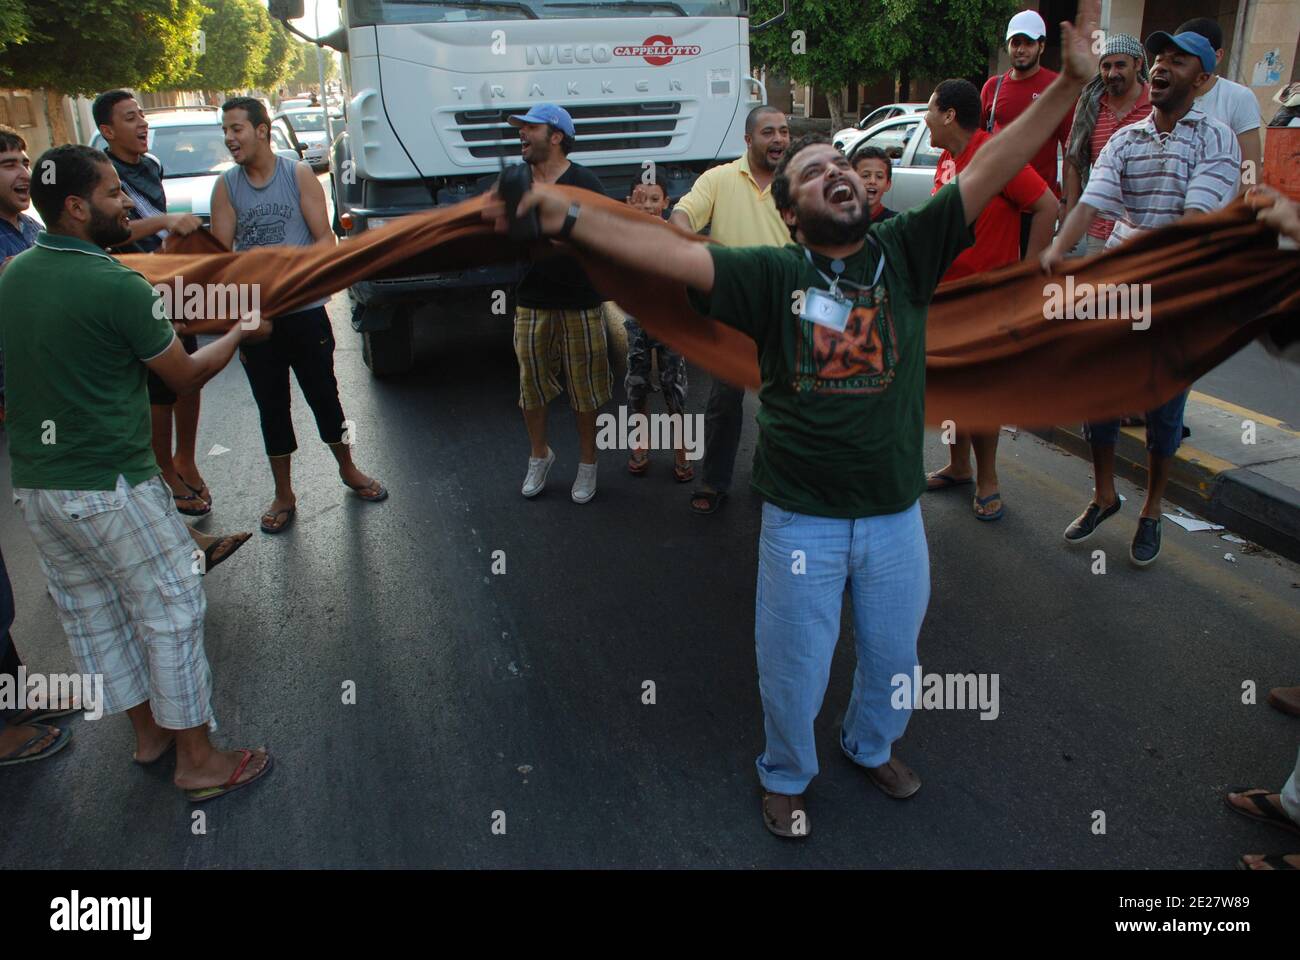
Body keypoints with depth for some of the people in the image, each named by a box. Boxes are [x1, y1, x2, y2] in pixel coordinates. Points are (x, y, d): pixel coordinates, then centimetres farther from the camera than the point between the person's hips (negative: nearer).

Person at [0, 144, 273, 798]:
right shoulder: (116, 287, -19)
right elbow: (186, 377, -8)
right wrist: (239, 336, 9)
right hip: (110, 485, -8)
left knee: (90, 614, 17)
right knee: (170, 610, 3)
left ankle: (148, 731, 34)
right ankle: (197, 761, 12)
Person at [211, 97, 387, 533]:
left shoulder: (299, 174, -2)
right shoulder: (226, 186, 2)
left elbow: (325, 239, -6)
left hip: (305, 311, -1)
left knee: (323, 394, 9)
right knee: (272, 407, 10)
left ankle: (348, 470, 32)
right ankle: (284, 496, 22)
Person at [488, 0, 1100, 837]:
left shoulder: (905, 253, -3)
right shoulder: (773, 275, -9)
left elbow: (988, 171, -9)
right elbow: (672, 253, -19)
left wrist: (1071, 81, -17)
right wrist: (570, 219, -28)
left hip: (895, 514, 3)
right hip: (802, 520, -2)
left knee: (894, 655, 23)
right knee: (794, 668, 15)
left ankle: (873, 745, 53)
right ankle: (786, 776, 43)